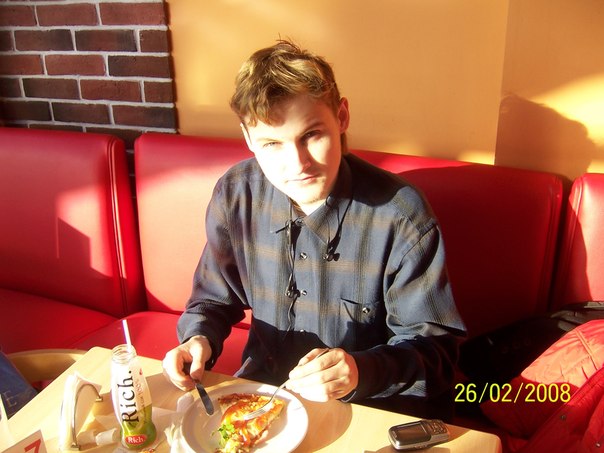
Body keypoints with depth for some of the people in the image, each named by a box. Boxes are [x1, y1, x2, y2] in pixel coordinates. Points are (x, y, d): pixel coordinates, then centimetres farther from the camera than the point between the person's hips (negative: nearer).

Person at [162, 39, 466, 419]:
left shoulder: (401, 215, -21)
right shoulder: (234, 196, -10)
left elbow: (434, 342, -13)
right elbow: (215, 298, 6)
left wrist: (363, 371, -31)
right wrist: (199, 339, -15)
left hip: (370, 406, 0)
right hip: (262, 387, 1)